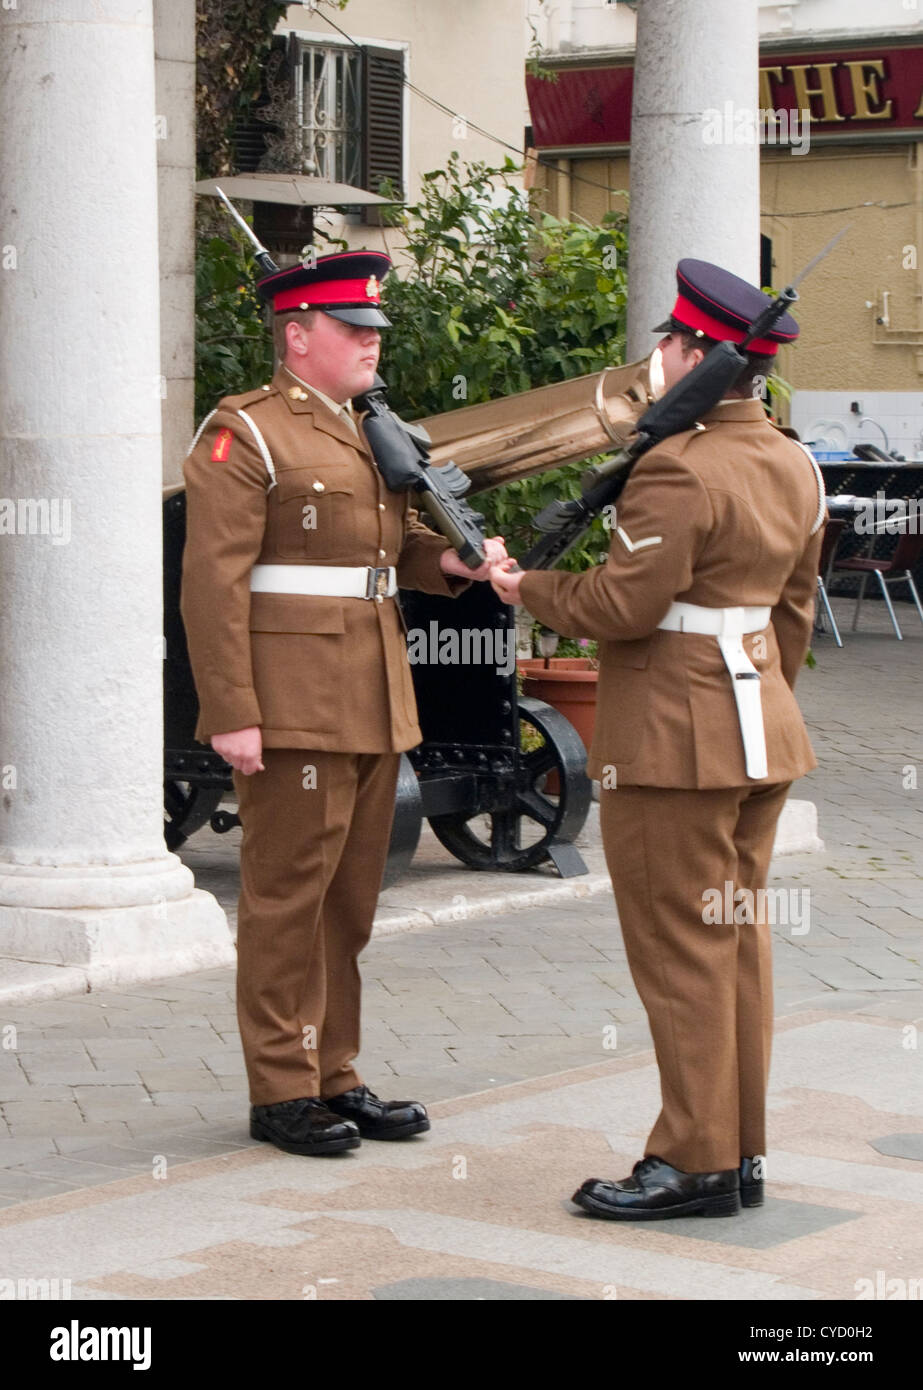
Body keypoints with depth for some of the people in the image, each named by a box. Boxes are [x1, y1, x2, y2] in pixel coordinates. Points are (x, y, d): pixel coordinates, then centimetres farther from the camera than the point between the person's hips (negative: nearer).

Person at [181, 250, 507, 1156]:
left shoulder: (368, 436, 19)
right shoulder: (243, 436, -8)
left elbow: (397, 543, 27)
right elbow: (213, 583, -14)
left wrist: (447, 559, 3)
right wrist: (231, 713, -20)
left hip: (371, 707, 8)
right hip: (294, 709, -8)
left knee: (349, 898, 12)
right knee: (287, 895, -3)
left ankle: (334, 1076, 20)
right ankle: (281, 1092, 5)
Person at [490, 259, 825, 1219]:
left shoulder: (679, 470, -19)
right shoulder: (795, 468, 9)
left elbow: (625, 606, -20)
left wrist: (528, 587, -4)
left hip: (676, 736, -9)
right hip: (761, 729, 9)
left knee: (680, 948, -3)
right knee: (737, 938, 13)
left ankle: (695, 1162, 3)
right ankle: (742, 1153, 18)